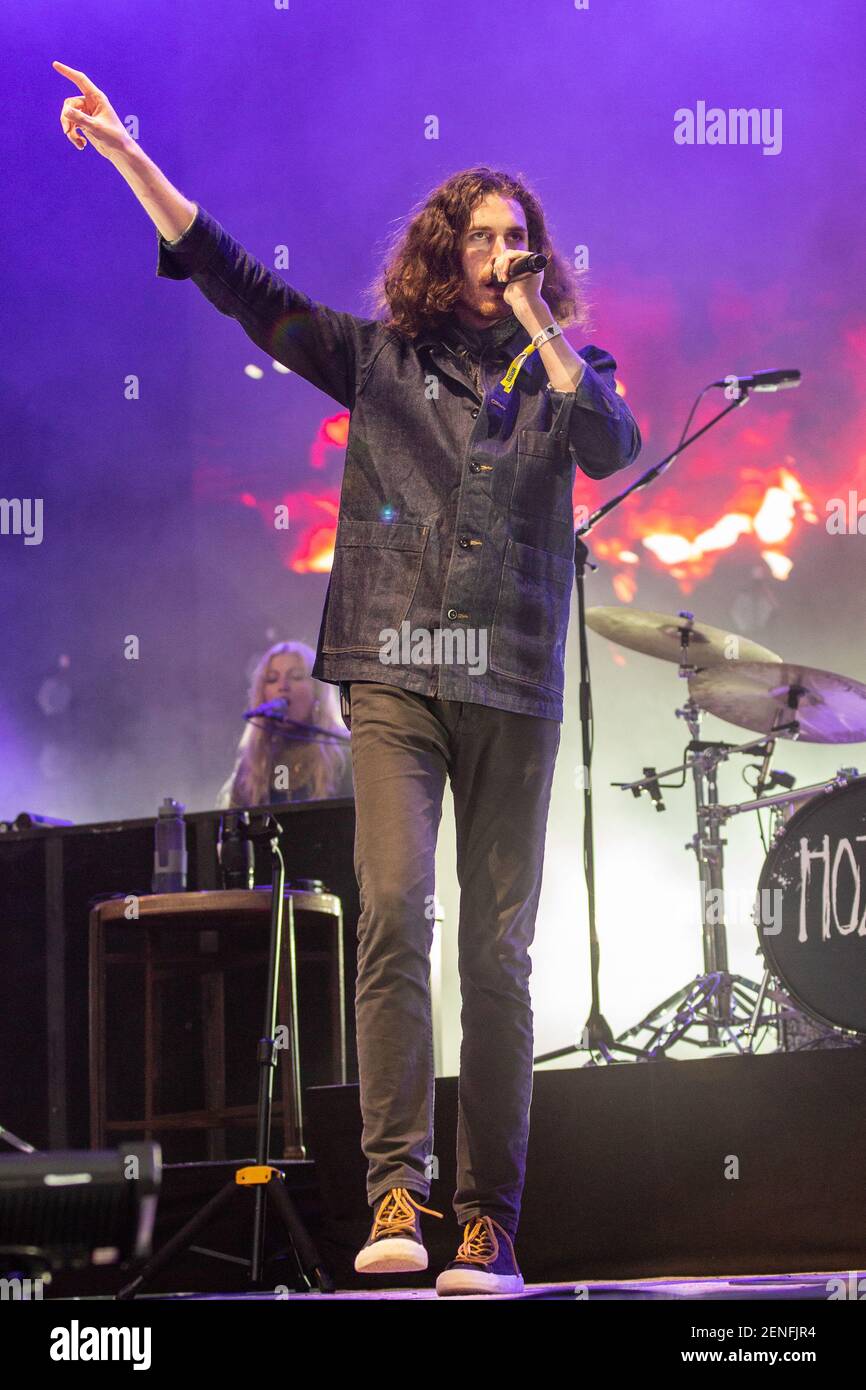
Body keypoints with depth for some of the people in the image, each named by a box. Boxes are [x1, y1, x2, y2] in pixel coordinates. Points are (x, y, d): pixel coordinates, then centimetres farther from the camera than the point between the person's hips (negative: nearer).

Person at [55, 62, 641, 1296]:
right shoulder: (380, 358, 11)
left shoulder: (563, 371, 12)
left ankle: (492, 1224, 4)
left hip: (513, 686, 1)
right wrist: (125, 152, 2)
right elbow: (236, 280, 7)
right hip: (393, 679, -1)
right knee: (393, 913, -18)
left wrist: (535, 320, -6)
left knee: (497, 951, 1)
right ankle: (395, 1193, -20)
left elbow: (613, 449, -10)